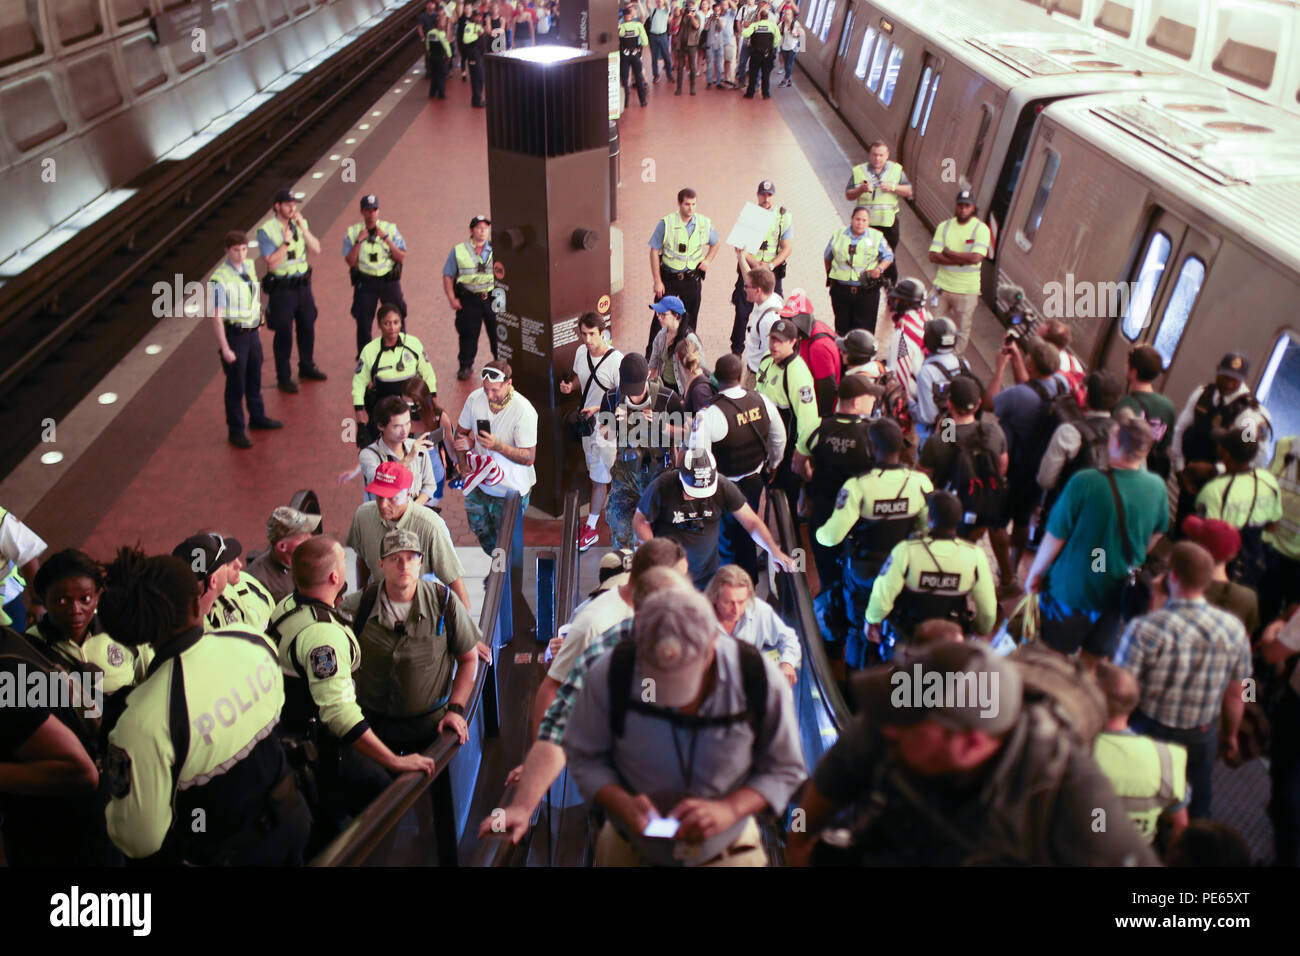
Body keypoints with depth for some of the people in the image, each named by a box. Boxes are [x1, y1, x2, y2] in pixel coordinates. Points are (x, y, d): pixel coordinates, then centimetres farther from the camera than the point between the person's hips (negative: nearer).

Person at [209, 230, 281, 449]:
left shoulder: (250, 268, 1)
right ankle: (235, 431, 18)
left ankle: (257, 418, 43)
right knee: (235, 384, 4)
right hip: (234, 334, -7)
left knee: (254, 379, 23)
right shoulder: (220, 279, -21)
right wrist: (225, 348, -20)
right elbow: (216, 316, -20)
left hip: (252, 331, 7)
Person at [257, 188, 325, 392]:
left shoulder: (300, 224, 4)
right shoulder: (267, 230, -13)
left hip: (303, 284, 6)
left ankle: (307, 368, 36)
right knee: (283, 333, 1)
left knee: (307, 328, 16)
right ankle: (283, 378, 13)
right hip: (281, 288, -5)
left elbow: (316, 250, -4)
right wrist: (286, 241, -21)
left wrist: (303, 228, -13)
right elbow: (271, 263, -18)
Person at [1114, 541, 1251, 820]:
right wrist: (1231, 735, 18)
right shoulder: (1235, 629, -12)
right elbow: (1236, 695, 1)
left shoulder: (1145, 629, -27)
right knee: (1195, 811, 23)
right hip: (1202, 739, 4)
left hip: (1148, 735, -3)